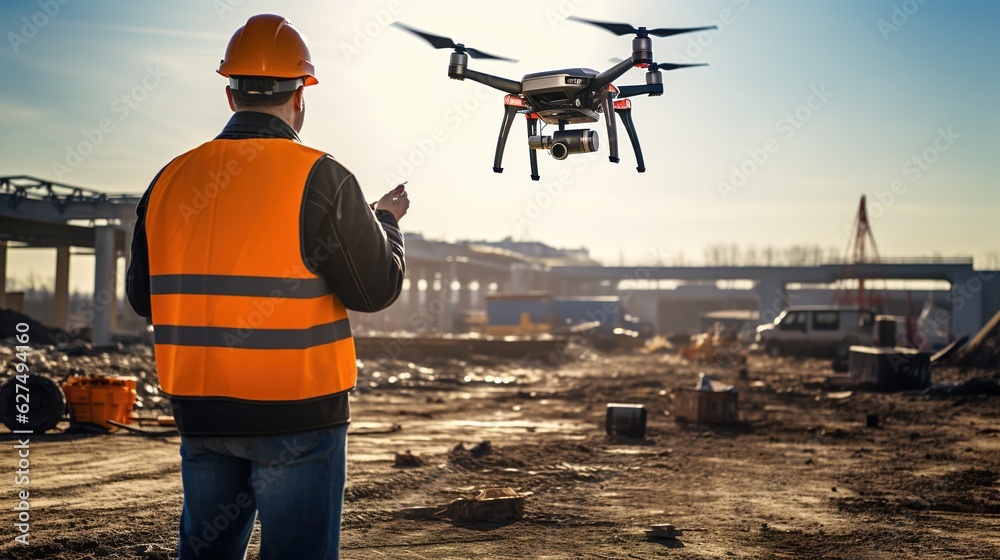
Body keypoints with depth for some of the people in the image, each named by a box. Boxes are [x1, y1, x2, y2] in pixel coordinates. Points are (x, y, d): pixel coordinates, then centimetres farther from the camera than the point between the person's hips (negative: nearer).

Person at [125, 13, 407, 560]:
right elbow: (378, 288, -7)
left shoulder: (170, 180, 4)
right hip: (297, 414, -5)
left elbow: (142, 296, 11)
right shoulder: (319, 178, -11)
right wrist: (387, 221, 11)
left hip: (200, 413, 5)